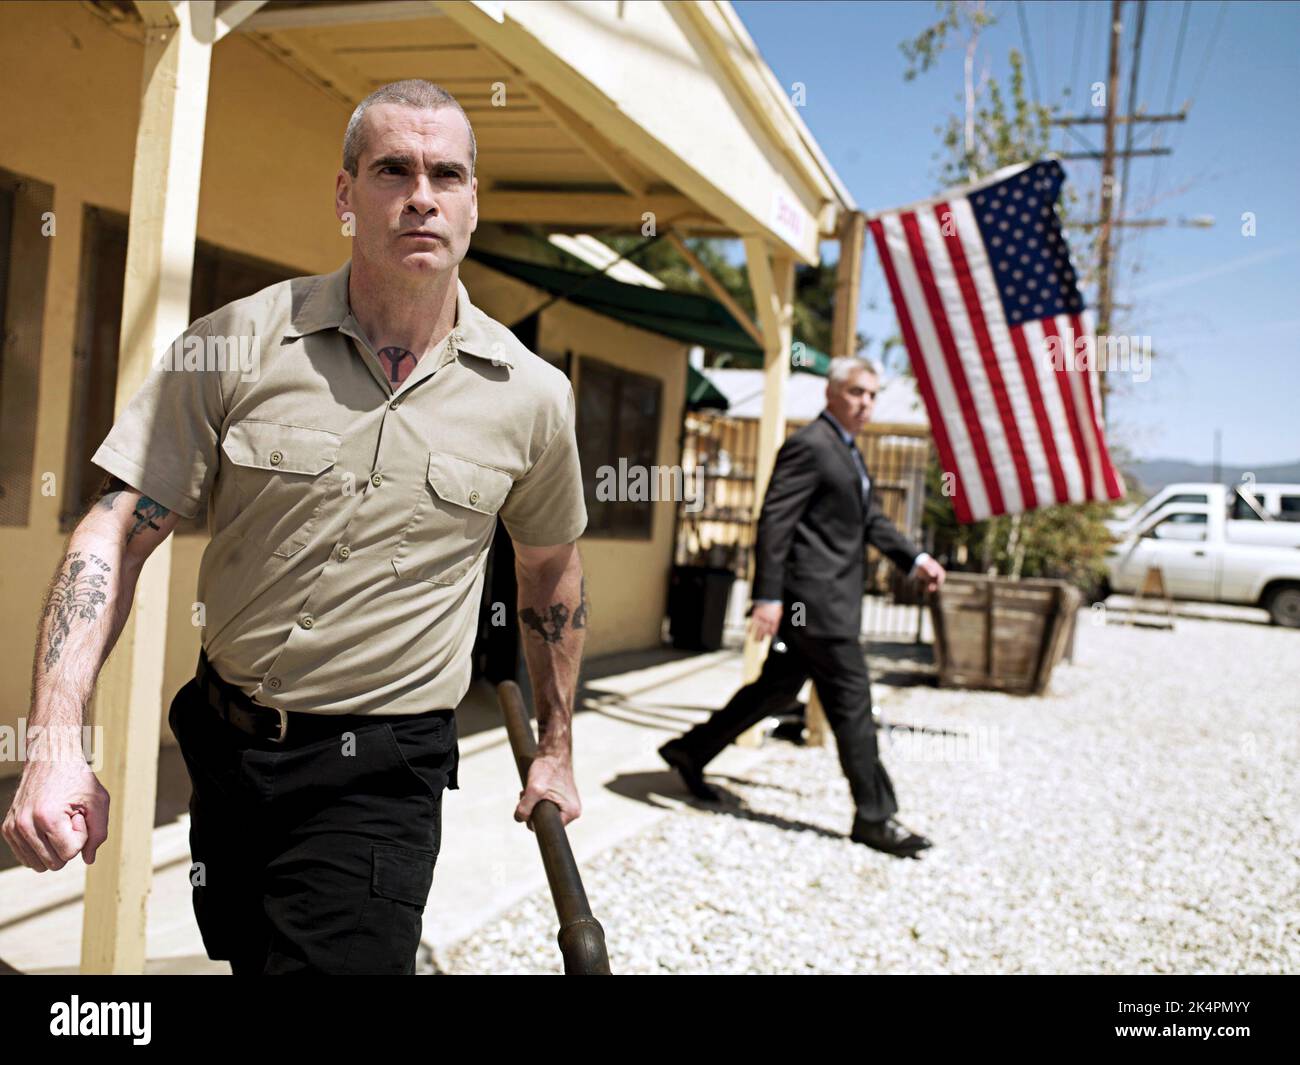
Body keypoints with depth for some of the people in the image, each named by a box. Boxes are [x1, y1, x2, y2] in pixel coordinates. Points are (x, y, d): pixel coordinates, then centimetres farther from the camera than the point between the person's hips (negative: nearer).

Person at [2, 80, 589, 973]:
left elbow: (551, 569, 10)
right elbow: (118, 535, -7)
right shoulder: (235, 344, -8)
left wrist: (557, 749, 16)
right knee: (246, 956, 22)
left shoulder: (534, 396, -5)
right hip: (224, 748, 3)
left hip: (382, 775, -2)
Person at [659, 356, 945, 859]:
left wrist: (914, 559, 12)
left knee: (777, 688, 17)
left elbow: (870, 520, 24)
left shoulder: (846, 451, 20)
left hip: (828, 597, 11)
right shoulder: (809, 445, -13)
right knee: (851, 700, -5)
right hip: (814, 596, -11)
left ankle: (690, 750, 29)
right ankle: (874, 816, 5)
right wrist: (768, 597, -22)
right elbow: (774, 521, -18)